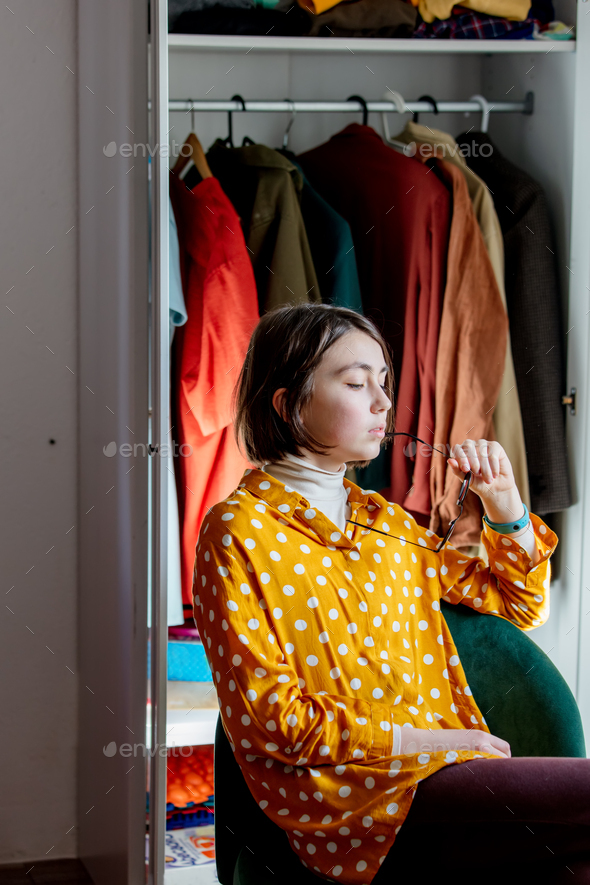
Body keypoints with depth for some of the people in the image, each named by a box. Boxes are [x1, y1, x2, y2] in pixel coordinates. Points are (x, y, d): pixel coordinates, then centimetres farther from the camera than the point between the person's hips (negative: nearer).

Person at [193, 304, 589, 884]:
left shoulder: (384, 522, 21)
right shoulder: (238, 531, 0)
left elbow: (519, 606, 32)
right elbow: (273, 718, -7)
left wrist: (505, 505, 16)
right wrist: (410, 739, -11)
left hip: (442, 771, 7)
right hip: (349, 796, -6)